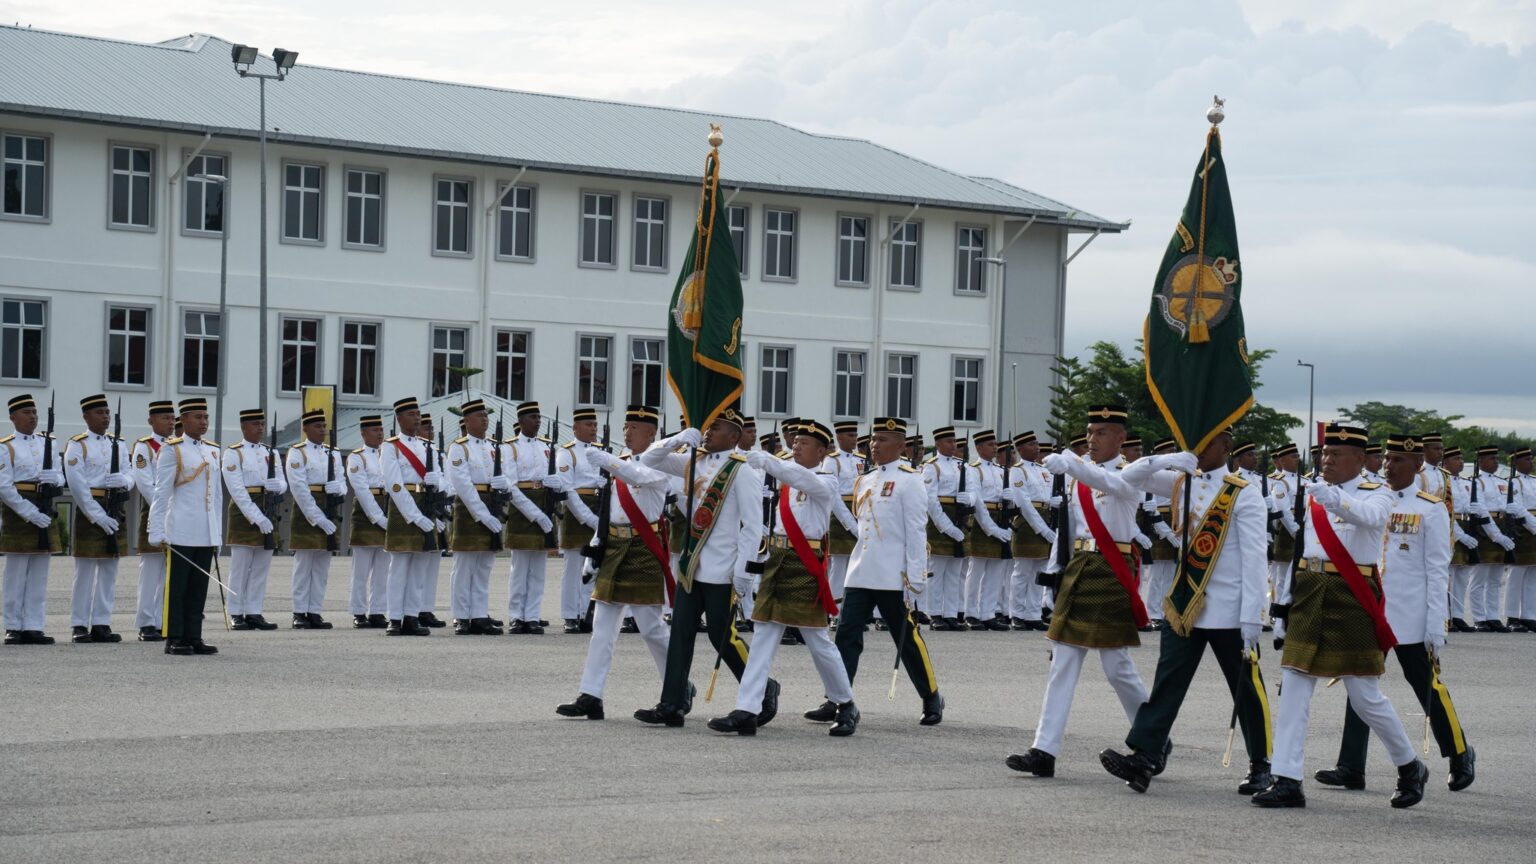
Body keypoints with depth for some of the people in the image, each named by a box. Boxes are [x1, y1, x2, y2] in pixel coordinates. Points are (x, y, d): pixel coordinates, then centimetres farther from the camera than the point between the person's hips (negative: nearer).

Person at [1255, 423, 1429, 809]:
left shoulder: (1376, 495, -4)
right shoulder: (1313, 493, 12)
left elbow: (1370, 516, -28)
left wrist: (1337, 500, -46)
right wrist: (1286, 596, 13)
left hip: (1352, 600, -5)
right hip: (1309, 598, 5)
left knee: (1366, 697, 0)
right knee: (1293, 690, -2)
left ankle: (1410, 768, 22)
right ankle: (1287, 781, 0)